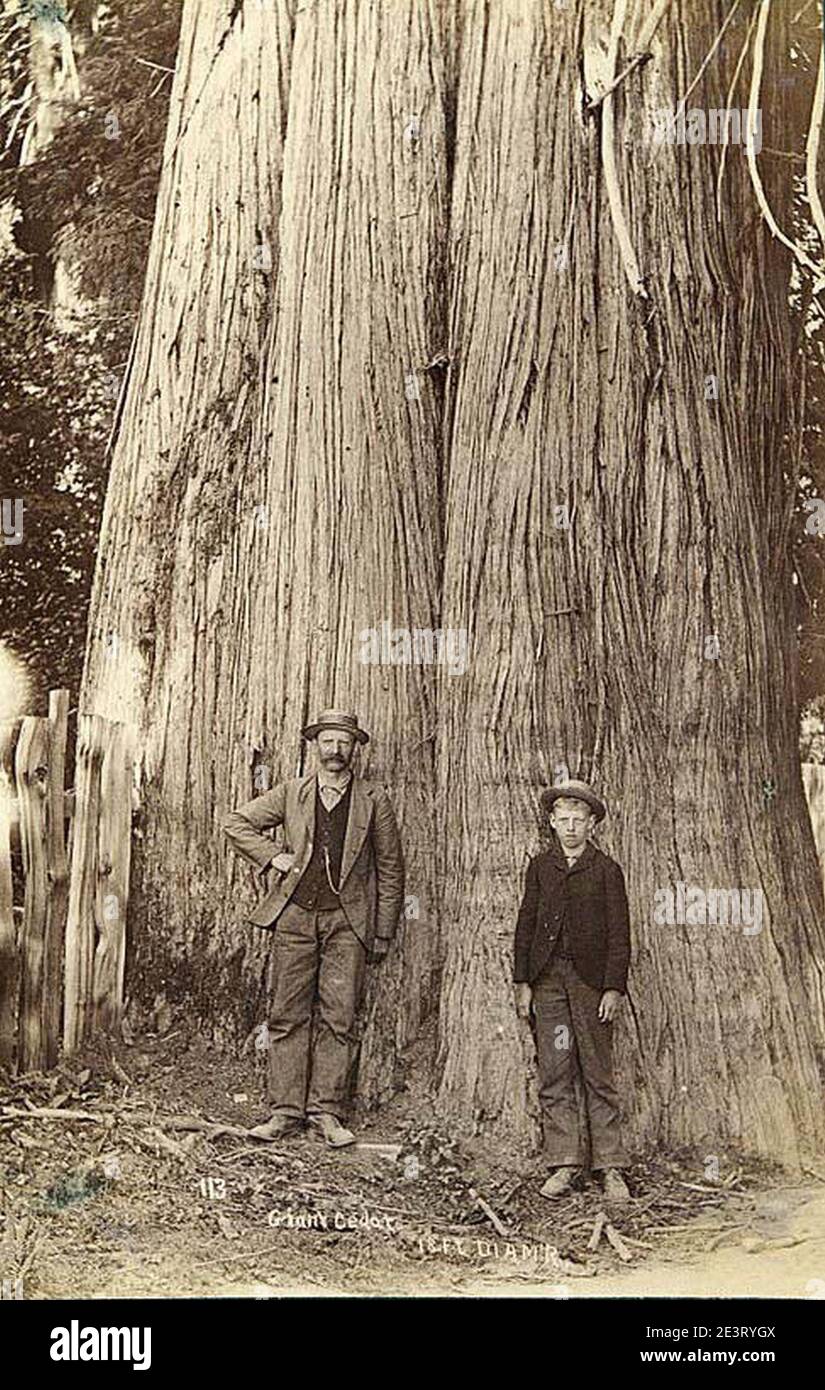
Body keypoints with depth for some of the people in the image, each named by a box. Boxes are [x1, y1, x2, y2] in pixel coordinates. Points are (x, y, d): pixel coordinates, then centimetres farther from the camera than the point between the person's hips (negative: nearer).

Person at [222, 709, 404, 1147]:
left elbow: (390, 868, 8)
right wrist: (272, 857, 2)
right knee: (288, 1016, 2)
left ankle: (326, 1111, 6)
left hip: (348, 920, -1)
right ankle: (286, 1110, 8)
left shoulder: (373, 800, 6)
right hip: (295, 916, 1)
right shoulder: (291, 794, 9)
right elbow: (236, 822, 14)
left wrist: (383, 932, 4)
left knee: (339, 1019, -2)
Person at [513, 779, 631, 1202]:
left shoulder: (606, 870, 2)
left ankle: (610, 1167, 9)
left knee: (598, 1076, 2)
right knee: (553, 1075, 3)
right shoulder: (540, 867, 9)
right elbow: (526, 925, 10)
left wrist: (613, 988, -6)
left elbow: (619, 933, 0)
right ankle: (563, 1164, 11)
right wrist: (523, 981, 5)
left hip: (590, 980, -2)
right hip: (547, 980, 3)